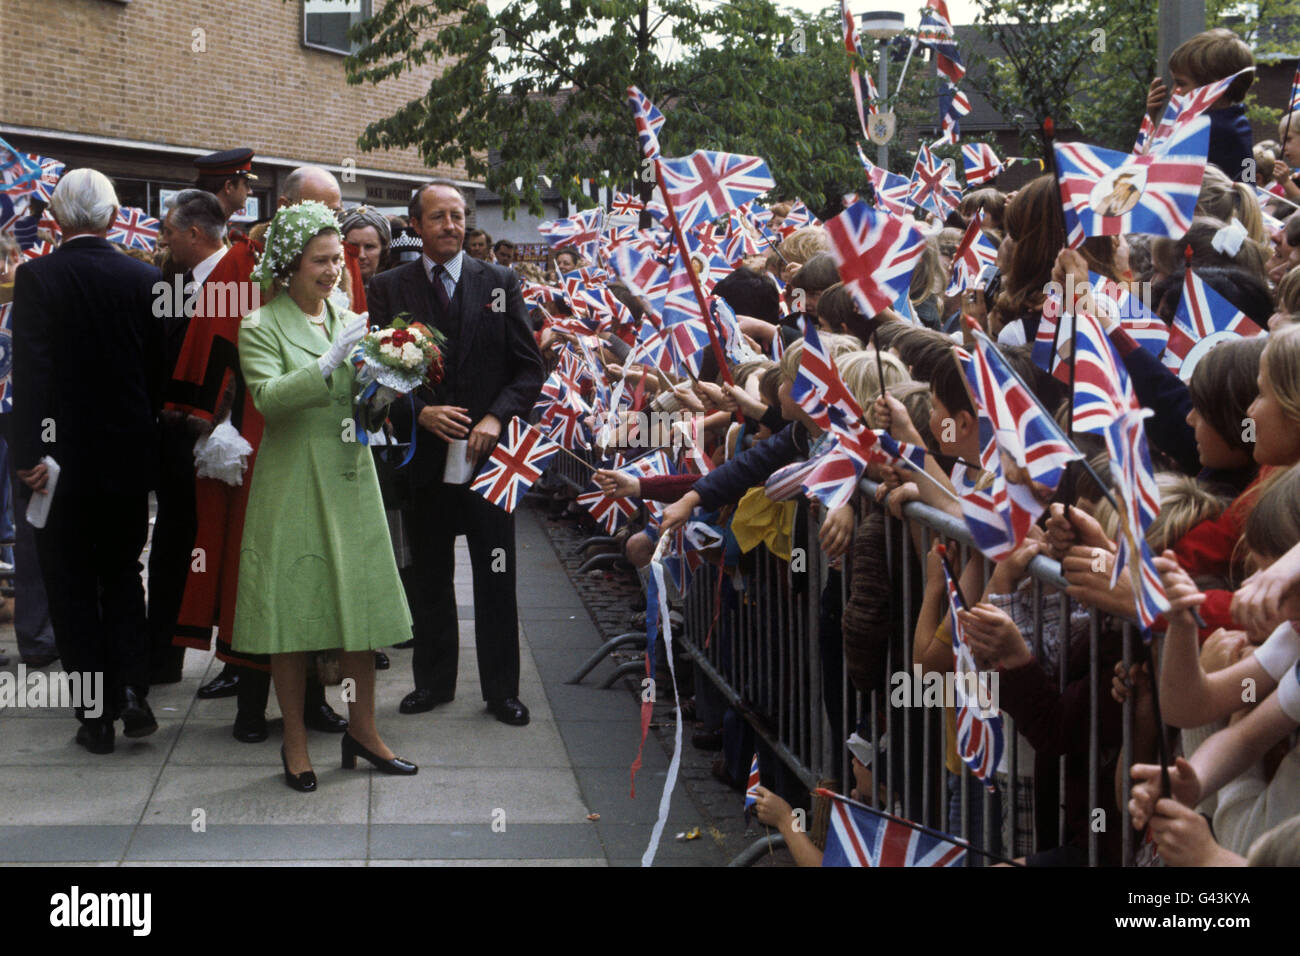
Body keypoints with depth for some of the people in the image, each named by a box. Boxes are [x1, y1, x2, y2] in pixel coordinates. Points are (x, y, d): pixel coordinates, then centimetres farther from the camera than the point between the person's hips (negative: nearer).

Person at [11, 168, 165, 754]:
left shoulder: (37, 277, -10)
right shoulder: (145, 279, -1)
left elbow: (30, 371, -15)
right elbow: (159, 369, 2)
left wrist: (28, 453, -14)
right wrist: (149, 435, 12)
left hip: (63, 459, -3)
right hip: (129, 456, 3)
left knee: (72, 586, 8)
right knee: (122, 574, 18)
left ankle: (96, 714, 10)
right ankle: (133, 690, 5)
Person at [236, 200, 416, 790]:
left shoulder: (348, 321, 12)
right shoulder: (261, 327, -4)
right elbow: (268, 398, -19)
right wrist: (330, 360, -26)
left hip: (351, 481, 5)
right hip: (292, 486, -5)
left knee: (361, 605, 8)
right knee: (292, 609, 0)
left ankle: (362, 729, 21)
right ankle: (295, 742, 13)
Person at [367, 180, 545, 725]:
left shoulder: (499, 283, 4)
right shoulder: (388, 289, 3)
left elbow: (529, 368, 3)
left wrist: (496, 418, -12)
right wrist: (421, 414, -15)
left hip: (489, 449, 0)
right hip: (424, 453, 0)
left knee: (496, 577, 4)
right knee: (429, 577, 10)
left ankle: (501, 689, 14)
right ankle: (433, 681, 24)